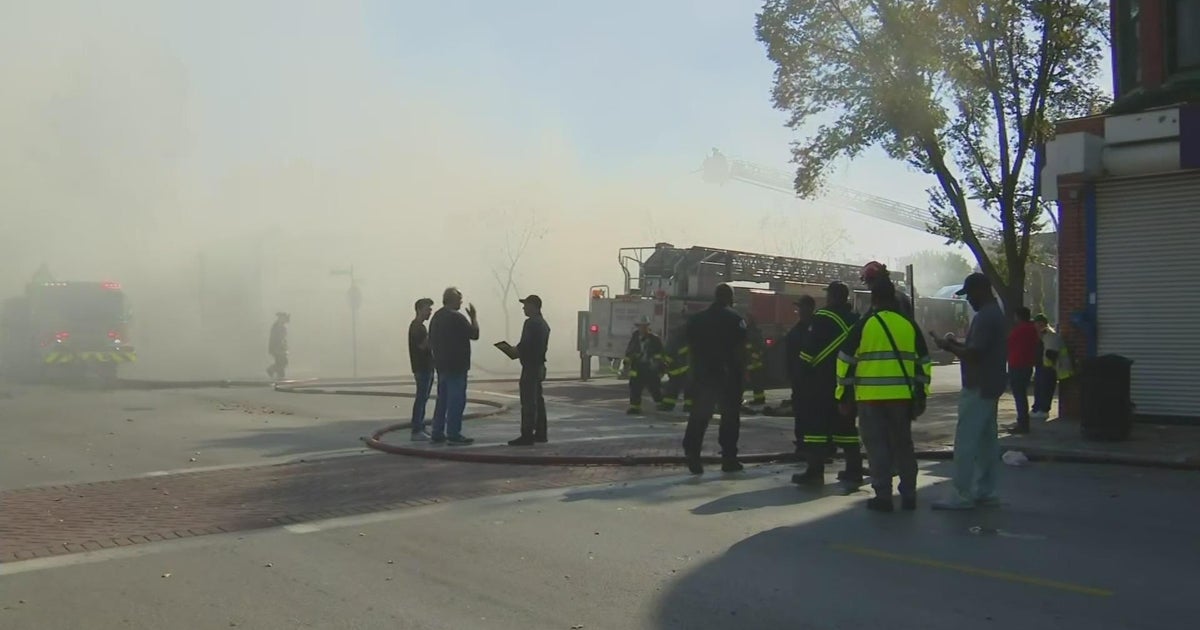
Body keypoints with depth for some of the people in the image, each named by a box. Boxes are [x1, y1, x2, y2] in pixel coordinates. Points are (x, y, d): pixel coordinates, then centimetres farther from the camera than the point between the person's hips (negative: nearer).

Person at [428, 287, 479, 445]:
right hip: (456, 365, -9)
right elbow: (474, 334, -11)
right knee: (456, 400, -5)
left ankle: (437, 433, 14)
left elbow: (431, 341, 18)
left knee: (442, 398, 13)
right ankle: (453, 434, -5)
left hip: (441, 365, 9)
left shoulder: (436, 316, 13)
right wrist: (473, 316, 0)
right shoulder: (456, 317, -15)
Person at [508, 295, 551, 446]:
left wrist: (516, 351, -4)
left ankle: (527, 436, -8)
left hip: (530, 366, -10)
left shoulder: (531, 323, -16)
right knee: (538, 400, 14)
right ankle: (540, 433, 19)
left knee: (528, 402, -8)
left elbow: (525, 345, -23)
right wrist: (518, 350, 14)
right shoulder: (543, 323, 16)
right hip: (539, 365, 10)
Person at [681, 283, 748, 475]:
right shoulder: (735, 318, -6)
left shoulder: (697, 318, 8)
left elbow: (691, 345, 9)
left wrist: (696, 369, 14)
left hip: (703, 373, 4)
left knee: (699, 414, 8)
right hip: (728, 375, -4)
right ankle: (728, 458, 8)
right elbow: (740, 349, -11)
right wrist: (742, 371, -3)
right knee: (730, 415, 6)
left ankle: (692, 450, -9)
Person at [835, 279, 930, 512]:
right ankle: (909, 495, 19)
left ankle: (883, 496, 3)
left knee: (877, 446, 3)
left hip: (871, 397, -3)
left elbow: (846, 361, -2)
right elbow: (923, 362, 12)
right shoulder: (909, 325, 7)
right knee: (903, 444, 14)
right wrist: (921, 395, 18)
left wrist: (843, 396, 5)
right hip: (902, 396, 3)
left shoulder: (863, 326, -2)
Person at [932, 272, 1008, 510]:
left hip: (978, 387, -11)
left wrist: (949, 347, -9)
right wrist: (958, 344, 14)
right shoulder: (996, 314, 16)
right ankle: (985, 491, 19)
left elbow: (974, 354, -23)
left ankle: (962, 495, -7)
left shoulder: (985, 317, -18)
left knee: (965, 442, -8)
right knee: (987, 439, 13)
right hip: (990, 386, 11)